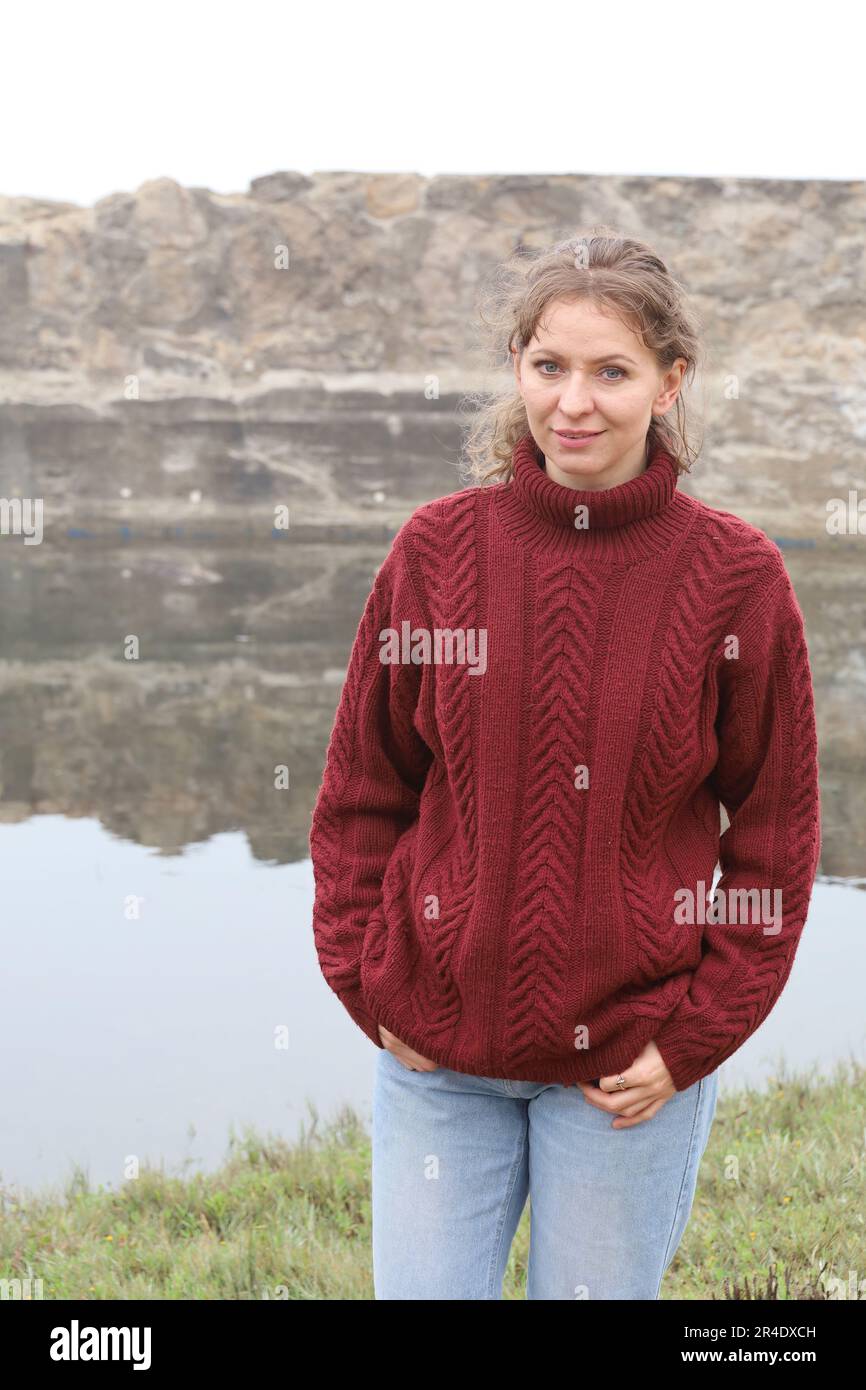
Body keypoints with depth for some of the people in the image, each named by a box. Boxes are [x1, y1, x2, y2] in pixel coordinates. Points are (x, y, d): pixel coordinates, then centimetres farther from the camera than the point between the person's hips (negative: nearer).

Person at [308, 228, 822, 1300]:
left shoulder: (737, 576, -6)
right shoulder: (436, 549, -3)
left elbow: (775, 830, 0)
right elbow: (361, 792, 5)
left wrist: (697, 1036, -6)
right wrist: (370, 985, -1)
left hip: (631, 1064, -1)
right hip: (438, 1049, 1)